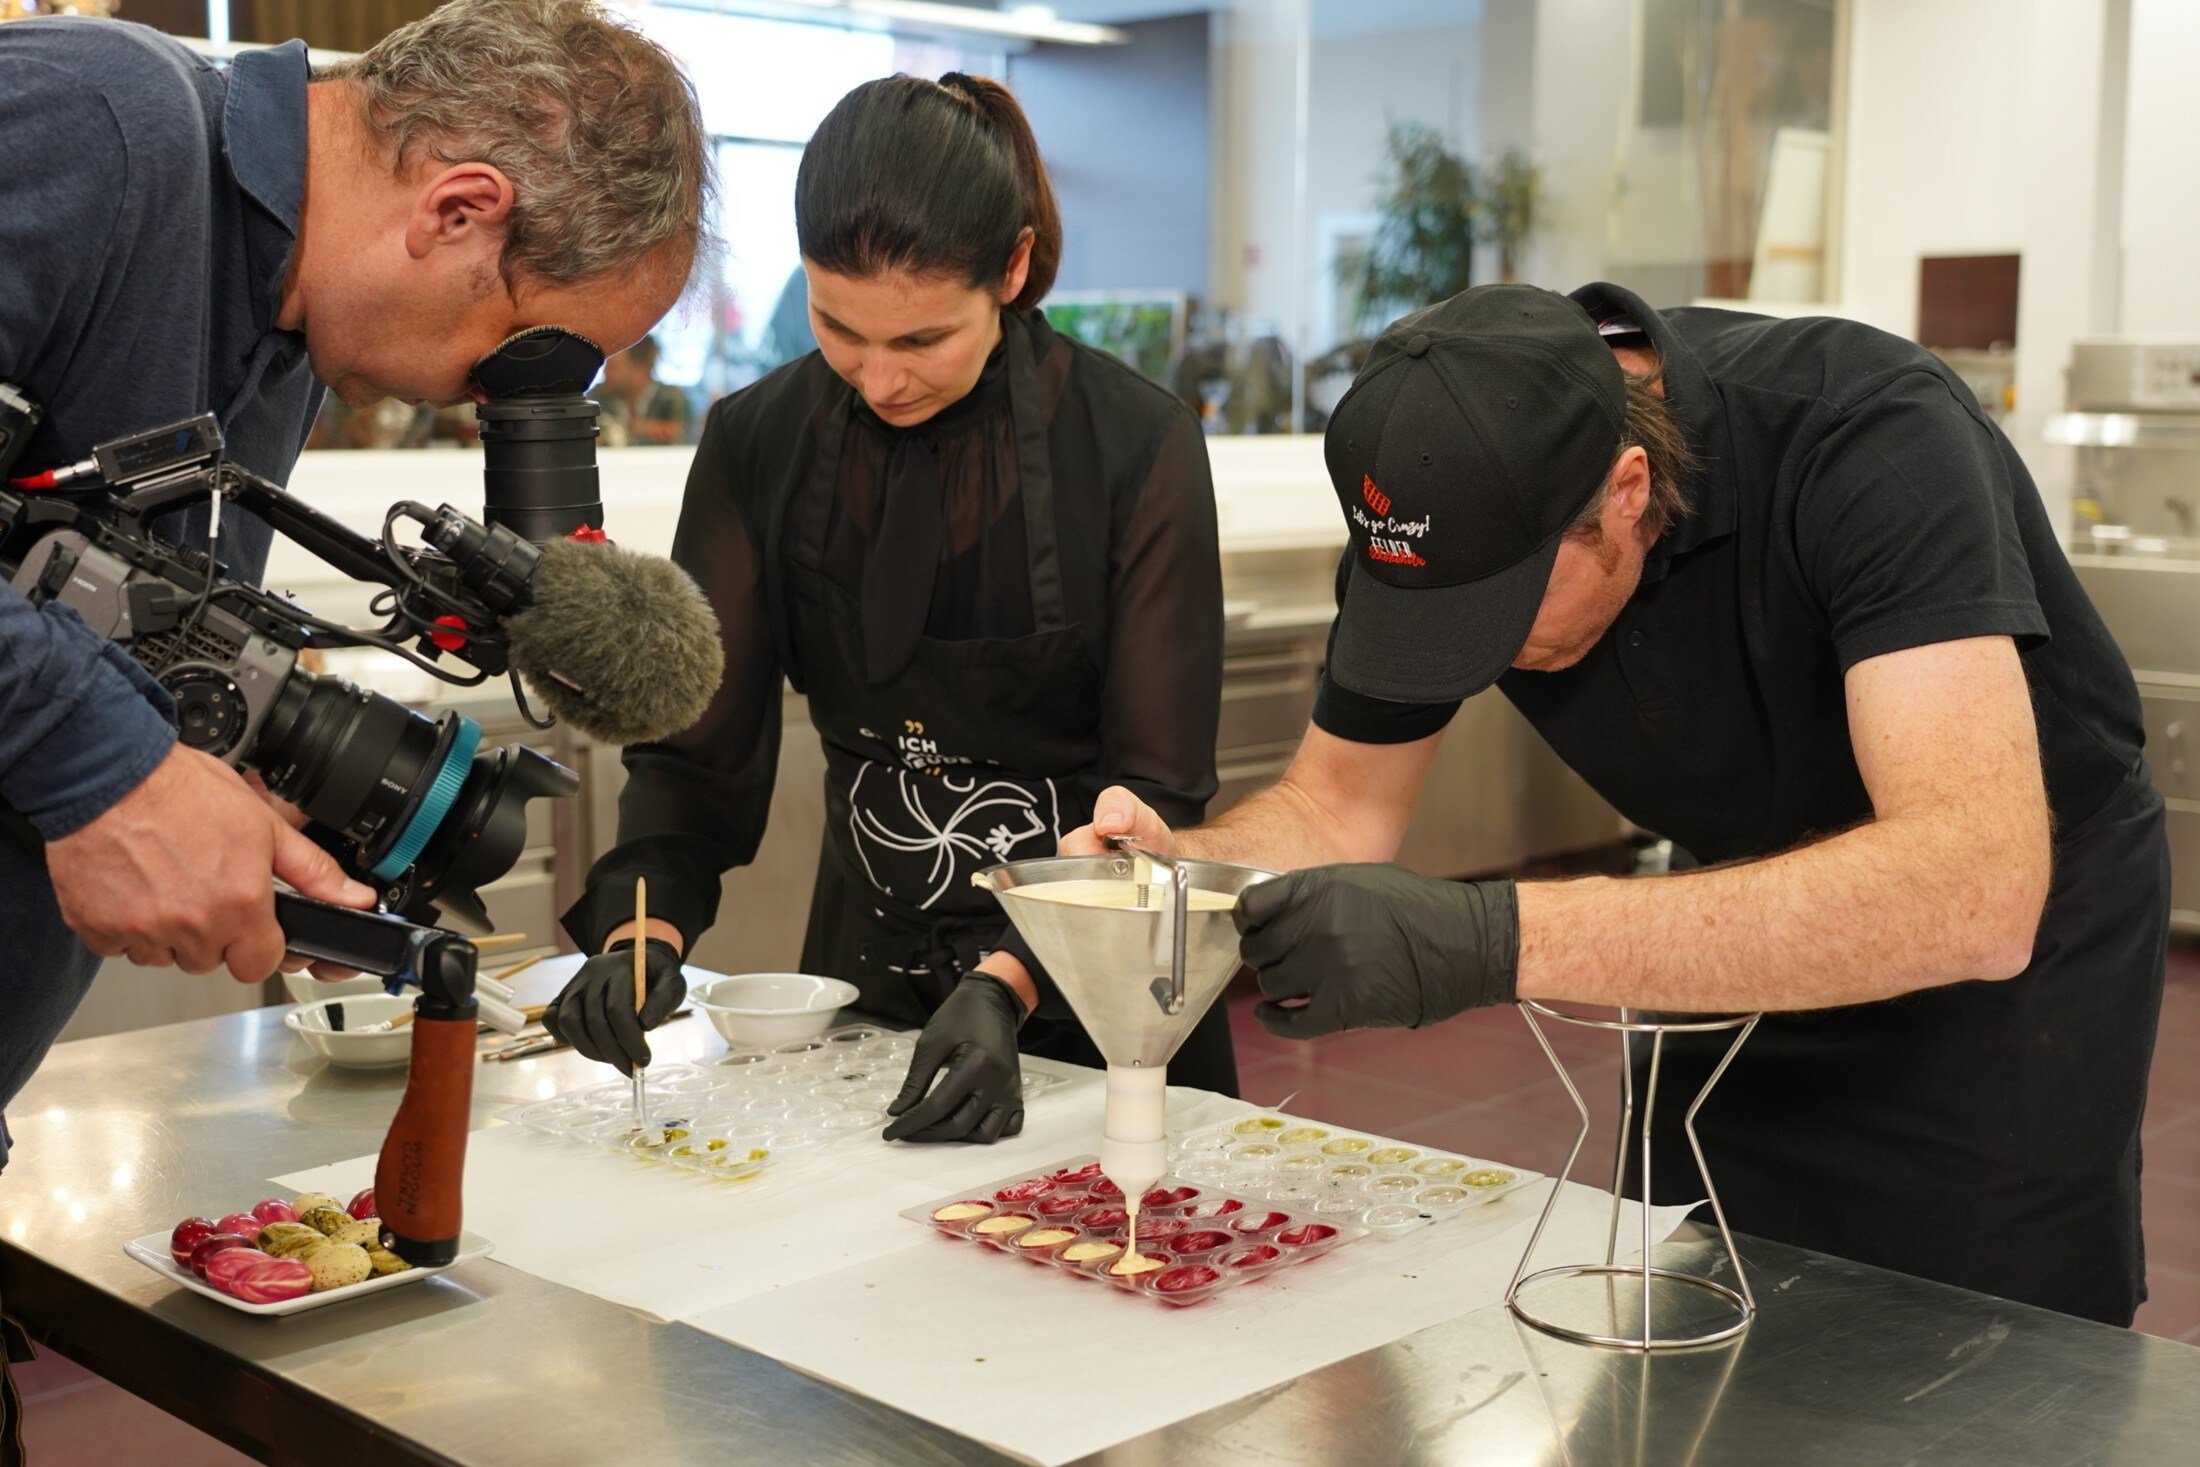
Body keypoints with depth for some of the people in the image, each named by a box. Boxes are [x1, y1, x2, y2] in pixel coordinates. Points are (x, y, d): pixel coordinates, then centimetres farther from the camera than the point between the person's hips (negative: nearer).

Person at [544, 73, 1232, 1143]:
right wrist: (645, 928, -20)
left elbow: (1154, 786, -14)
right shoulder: (758, 443, -3)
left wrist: (1009, 985, -28)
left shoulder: (1134, 445, -13)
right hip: (864, 988, 3)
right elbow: (697, 744, -1)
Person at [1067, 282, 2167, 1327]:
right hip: (1759, 937, 5)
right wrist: (1170, 864, -30)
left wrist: (1497, 940, -53)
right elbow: (1338, 806, -6)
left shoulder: (1869, 438, -35)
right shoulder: (1447, 506, -19)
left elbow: (1975, 895, -47)